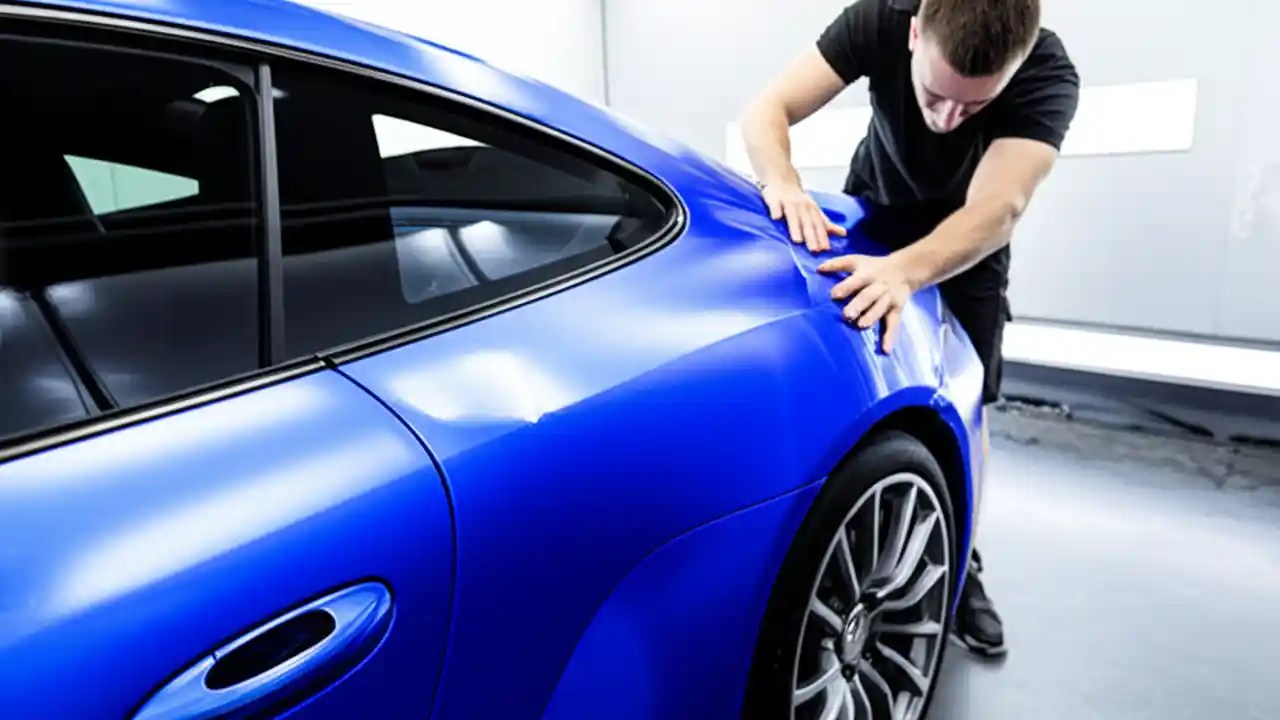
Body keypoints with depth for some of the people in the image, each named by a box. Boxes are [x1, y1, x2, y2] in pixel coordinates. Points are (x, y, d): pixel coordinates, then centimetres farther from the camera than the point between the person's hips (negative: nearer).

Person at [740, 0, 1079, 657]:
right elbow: (767, 110, -32)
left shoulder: (1049, 76, -33)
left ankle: (959, 565, 14)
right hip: (869, 222, 1)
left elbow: (998, 209, -44)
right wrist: (783, 185, -54)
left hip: (968, 247, 0)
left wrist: (904, 271, -63)